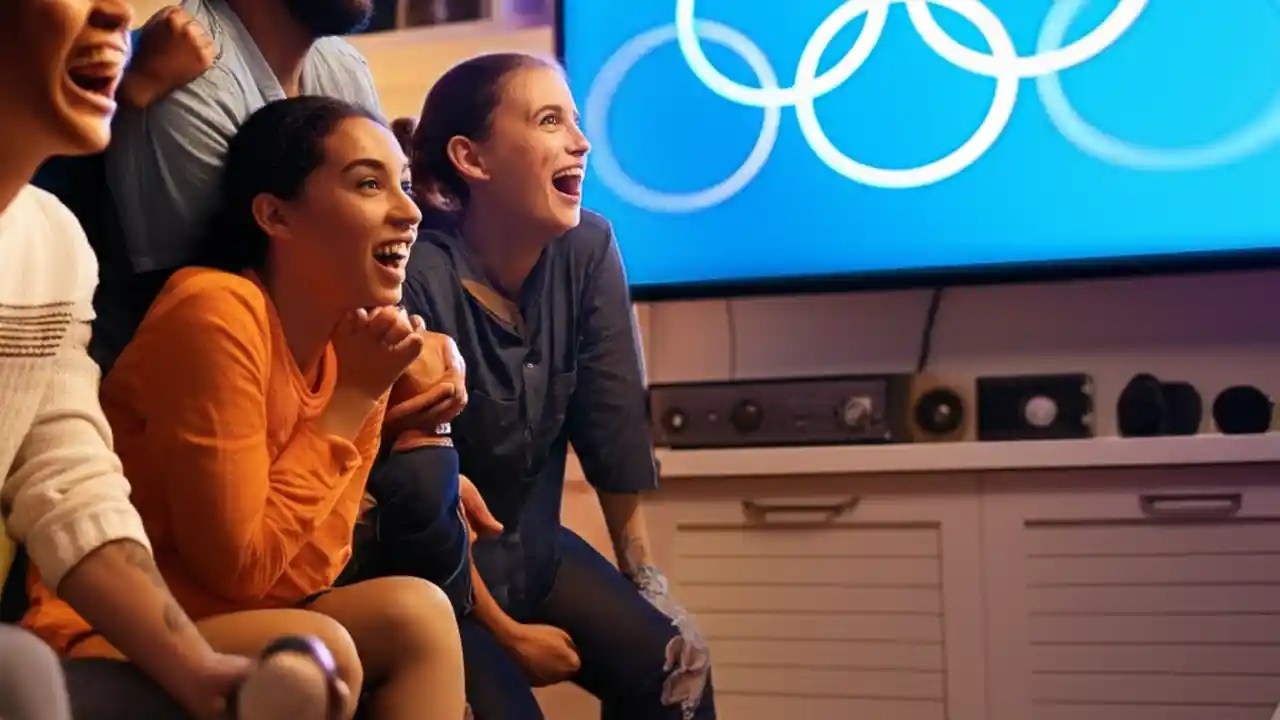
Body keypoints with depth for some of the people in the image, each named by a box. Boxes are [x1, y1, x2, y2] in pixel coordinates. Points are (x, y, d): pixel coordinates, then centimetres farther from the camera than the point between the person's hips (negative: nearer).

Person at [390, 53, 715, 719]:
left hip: (533, 547, 5)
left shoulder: (588, 251, -7)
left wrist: (642, 575, 0)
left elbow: (613, 424, -2)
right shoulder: (417, 279, -24)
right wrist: (507, 635, -12)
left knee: (671, 659, -11)